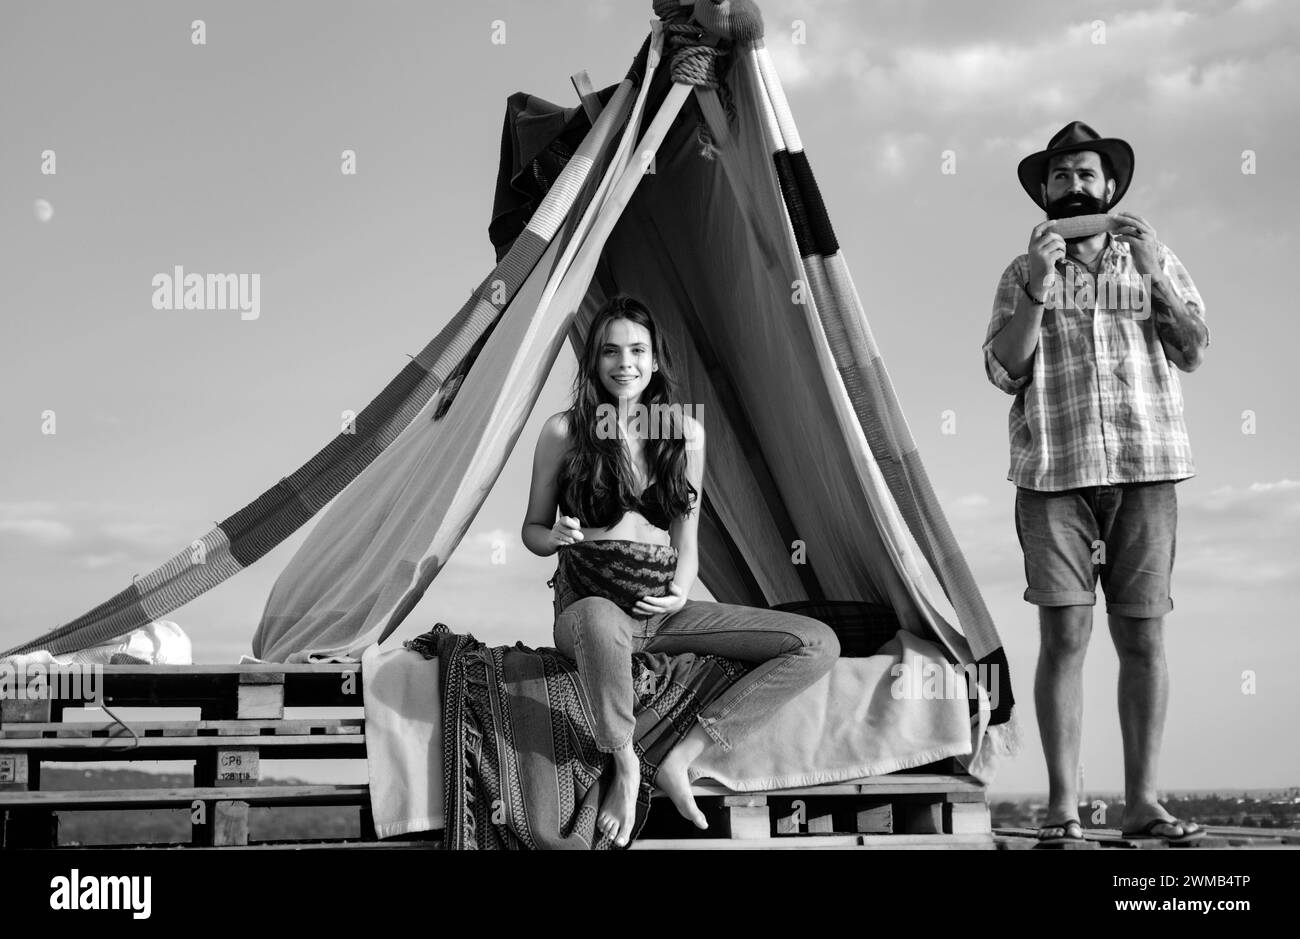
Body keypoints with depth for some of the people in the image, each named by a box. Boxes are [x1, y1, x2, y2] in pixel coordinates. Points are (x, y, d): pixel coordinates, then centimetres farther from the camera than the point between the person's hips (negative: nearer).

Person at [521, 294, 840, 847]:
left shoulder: (685, 432, 7)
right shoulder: (564, 431, -1)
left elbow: (686, 537, 11)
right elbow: (532, 530, 6)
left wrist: (681, 591, -9)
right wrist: (556, 537, -17)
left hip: (664, 610, 4)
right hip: (590, 608, -4)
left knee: (818, 644, -12)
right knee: (600, 618, -46)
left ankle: (682, 757, -12)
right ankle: (625, 764, -17)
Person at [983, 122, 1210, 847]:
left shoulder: (1154, 260, 16)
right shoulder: (1022, 275, 13)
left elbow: (1194, 351, 5)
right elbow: (1005, 371, 2)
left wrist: (1155, 275, -7)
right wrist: (1037, 290, -9)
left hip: (1145, 468, 1)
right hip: (1054, 472, -1)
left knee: (1143, 636, -1)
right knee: (1064, 635, -8)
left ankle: (1143, 802, 5)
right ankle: (1064, 809, -5)